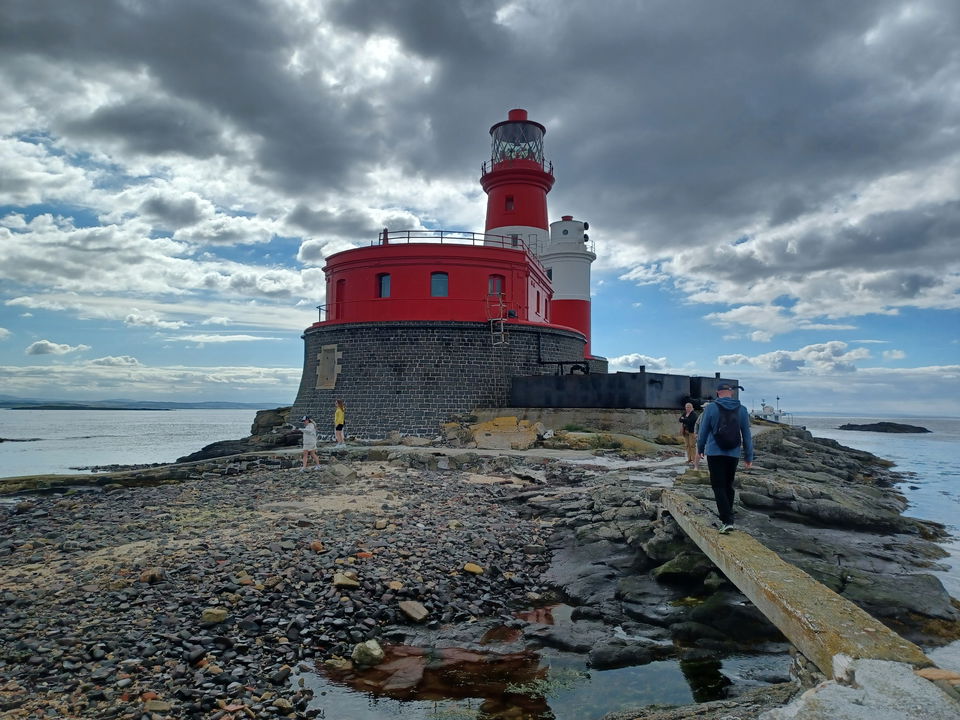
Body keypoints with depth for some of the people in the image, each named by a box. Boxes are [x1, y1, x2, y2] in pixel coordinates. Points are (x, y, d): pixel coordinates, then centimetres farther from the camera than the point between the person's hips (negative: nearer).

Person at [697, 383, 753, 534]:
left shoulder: (711, 408, -6)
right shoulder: (742, 410, 3)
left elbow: (703, 431, 0)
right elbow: (747, 435, 7)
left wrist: (700, 448, 16)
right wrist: (749, 457, 14)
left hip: (715, 453, -3)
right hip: (734, 454, 3)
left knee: (719, 487, -2)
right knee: (728, 486, 17)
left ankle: (727, 521, -12)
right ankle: (726, 514, 25)